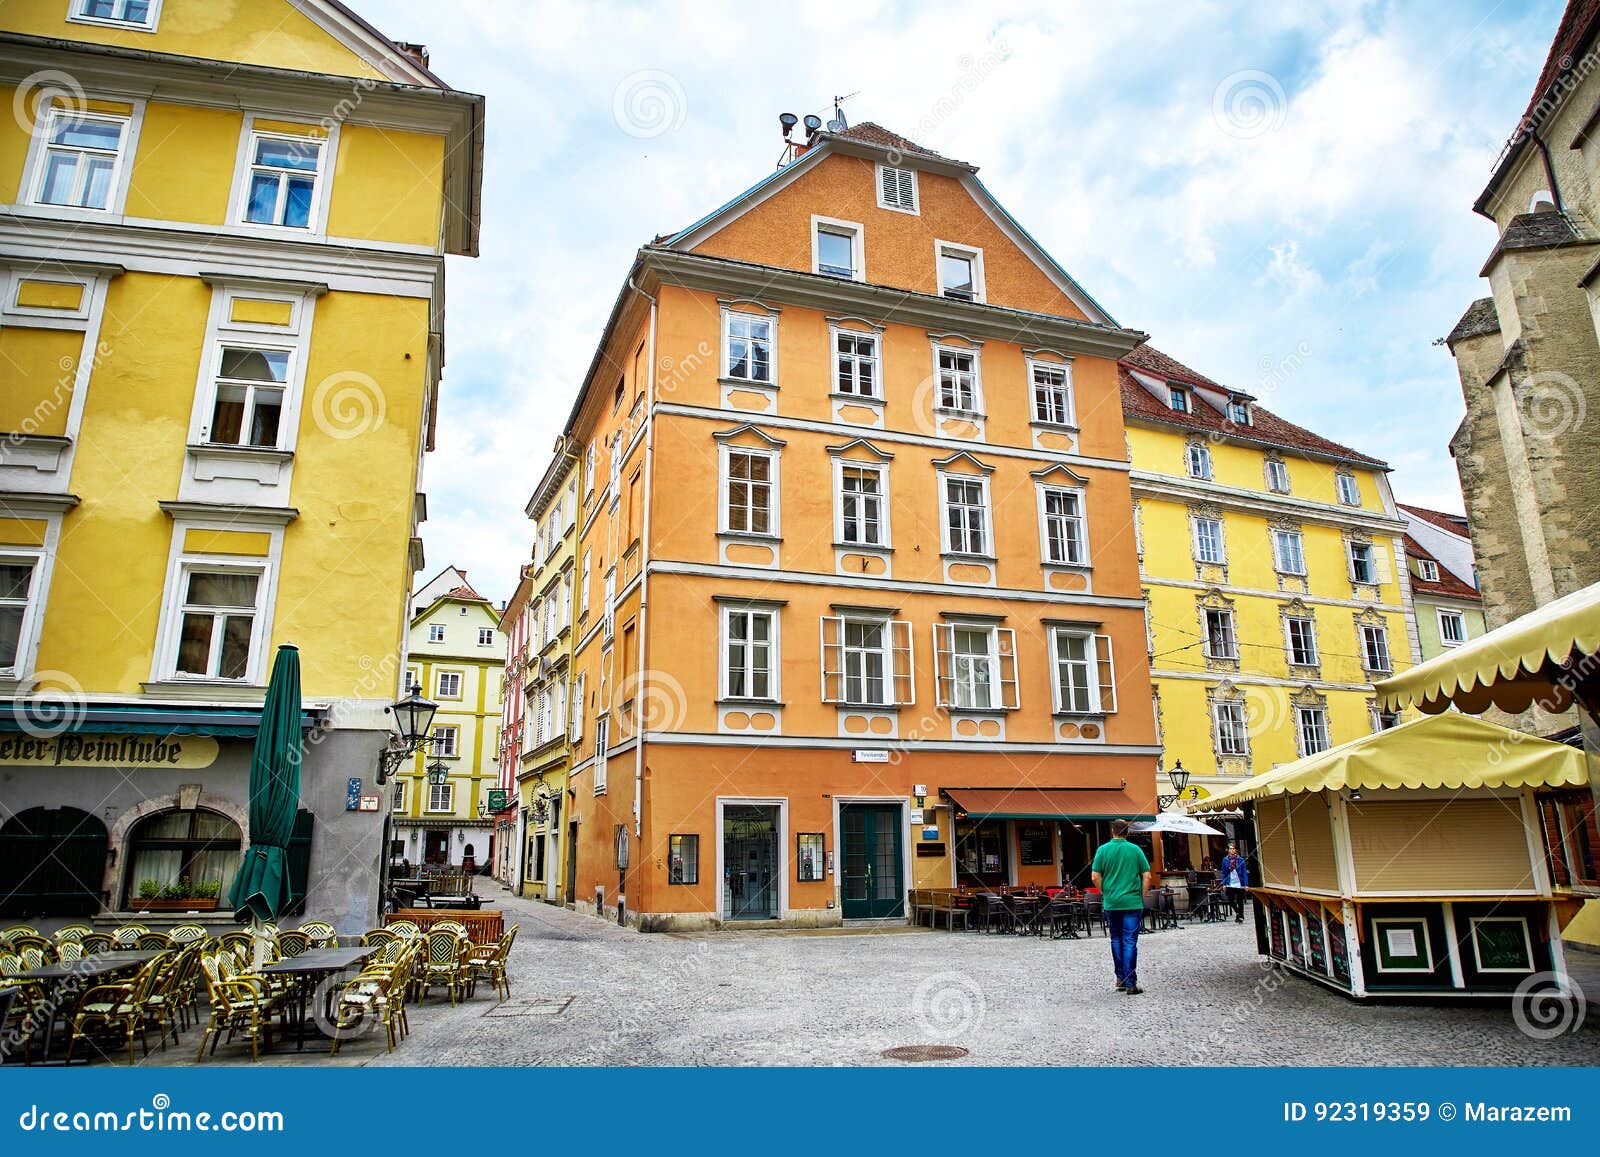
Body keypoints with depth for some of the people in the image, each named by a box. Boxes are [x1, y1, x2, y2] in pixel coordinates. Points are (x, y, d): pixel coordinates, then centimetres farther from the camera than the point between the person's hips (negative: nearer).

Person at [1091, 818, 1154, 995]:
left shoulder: (1103, 850, -1)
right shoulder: (1136, 850, -1)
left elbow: (1096, 877, -4)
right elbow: (1147, 876, -1)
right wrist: (1142, 896, 9)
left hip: (1111, 903, 1)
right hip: (1132, 902, -1)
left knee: (1116, 939, 16)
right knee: (1130, 942, 0)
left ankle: (1120, 978, 20)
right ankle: (1130, 983, -1)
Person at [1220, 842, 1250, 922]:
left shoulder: (1240, 860, -4)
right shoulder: (1225, 860, 1)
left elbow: (1245, 873, -3)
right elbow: (1224, 873, 6)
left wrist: (1246, 884, -9)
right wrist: (1224, 884, 0)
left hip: (1239, 883, -1)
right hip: (1230, 884, 2)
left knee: (1240, 901, 6)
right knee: (1230, 900, -2)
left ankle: (1241, 917, 21)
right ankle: (1237, 912, 26)